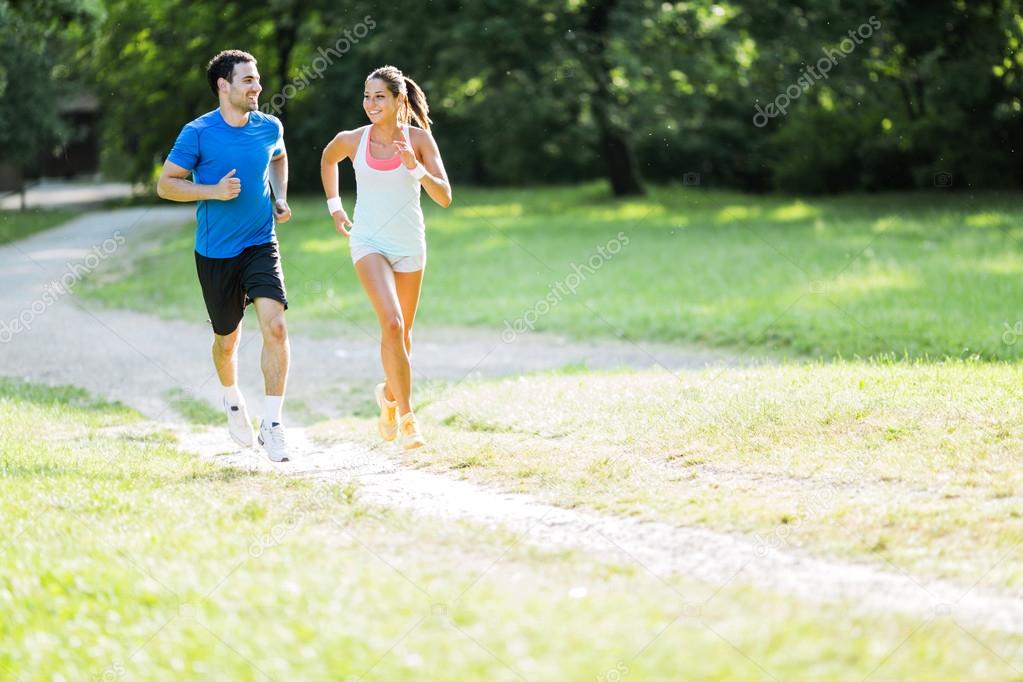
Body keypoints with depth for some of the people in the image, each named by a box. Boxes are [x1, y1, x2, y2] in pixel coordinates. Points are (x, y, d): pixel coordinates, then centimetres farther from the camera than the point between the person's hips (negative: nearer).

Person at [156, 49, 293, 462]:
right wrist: (213, 190, -20)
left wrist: (281, 199, 10)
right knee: (227, 337, 11)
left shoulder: (269, 128, 1)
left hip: (261, 245, 2)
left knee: (275, 326, -18)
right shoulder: (198, 133, -11)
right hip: (215, 253, -2)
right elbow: (166, 184, -6)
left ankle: (272, 424, -13)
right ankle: (232, 400, 43)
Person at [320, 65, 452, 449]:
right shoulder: (351, 141, -3)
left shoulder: (418, 139, -6)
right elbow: (327, 160, 21)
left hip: (409, 244, 2)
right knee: (392, 324, -20)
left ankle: (390, 394, 41)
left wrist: (416, 168, -25)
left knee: (402, 330, 13)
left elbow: (445, 198, -10)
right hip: (369, 242, -1)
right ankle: (406, 417, -17)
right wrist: (334, 206, 17)